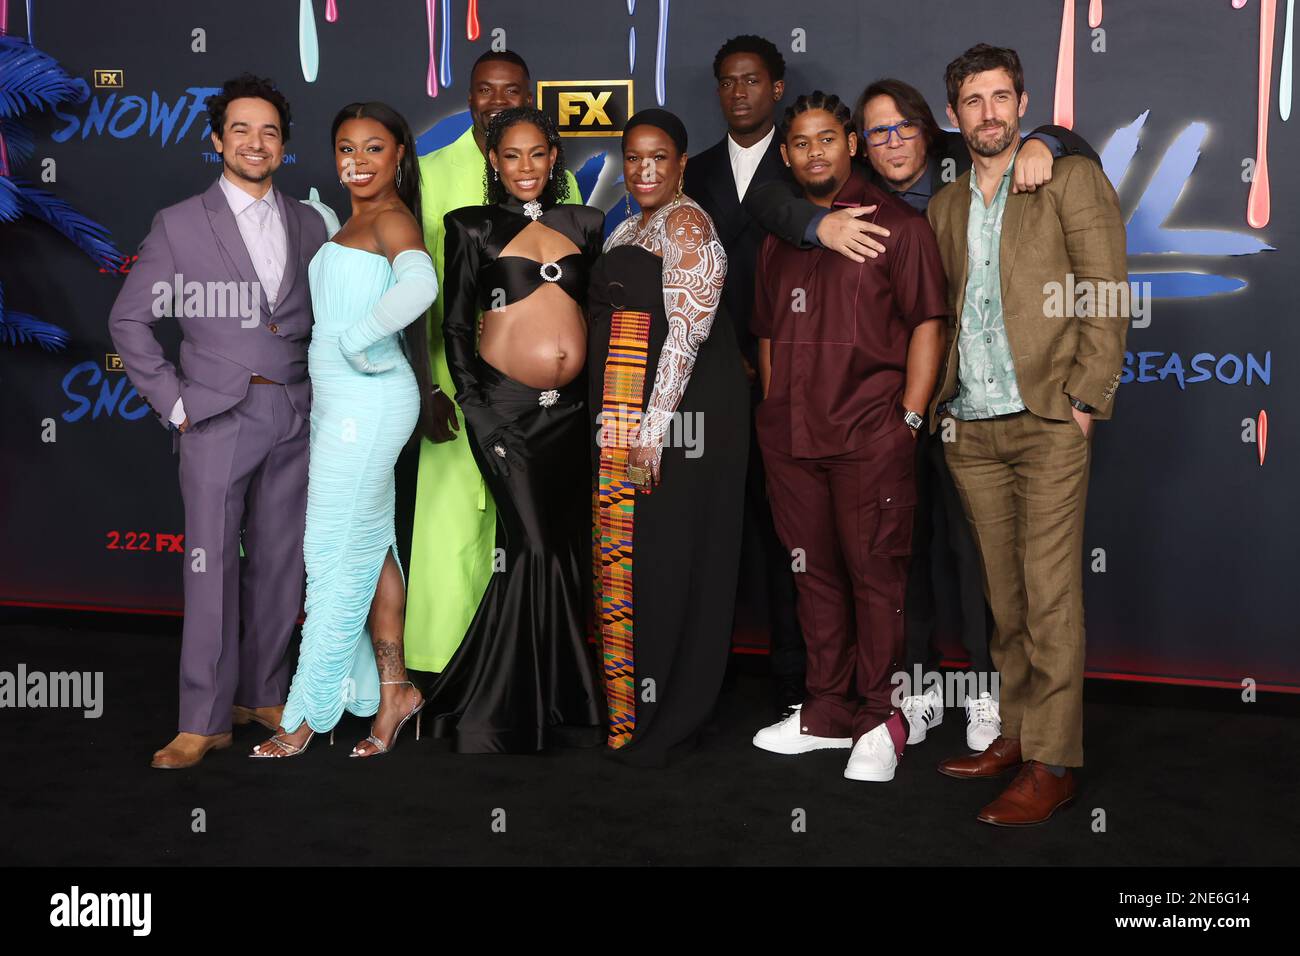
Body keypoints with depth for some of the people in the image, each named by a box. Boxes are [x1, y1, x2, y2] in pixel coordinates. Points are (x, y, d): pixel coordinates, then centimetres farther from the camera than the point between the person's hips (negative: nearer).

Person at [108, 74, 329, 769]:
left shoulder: (309, 225, 11)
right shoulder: (179, 225, 1)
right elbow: (129, 319, 3)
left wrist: (325, 395, 7)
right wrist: (172, 401, -3)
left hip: (294, 417, 3)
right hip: (217, 418, -3)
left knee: (280, 561, 8)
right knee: (212, 564, -4)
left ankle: (263, 694, 22)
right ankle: (205, 720, 4)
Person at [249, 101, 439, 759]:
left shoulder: (392, 218, -11)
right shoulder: (352, 220, 18)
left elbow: (419, 285, -33)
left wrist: (357, 342, -25)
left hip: (367, 406, -9)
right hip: (342, 403, 9)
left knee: (335, 555, -2)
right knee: (368, 546, 12)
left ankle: (308, 714, 8)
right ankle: (392, 688, 21)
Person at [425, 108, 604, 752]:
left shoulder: (585, 224, 13)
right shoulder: (474, 228, 4)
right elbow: (455, 325, 3)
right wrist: (473, 403, -6)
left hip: (572, 409, 4)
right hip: (507, 406, -4)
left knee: (569, 549, 4)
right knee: (536, 546, -10)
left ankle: (560, 701, 18)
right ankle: (498, 713, 4)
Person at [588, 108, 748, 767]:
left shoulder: (684, 224, -9)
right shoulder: (630, 228, 20)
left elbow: (687, 332, -17)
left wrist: (653, 428, -21)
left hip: (678, 417, -9)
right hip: (627, 422, 9)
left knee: (667, 556, -4)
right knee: (627, 552, 12)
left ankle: (667, 721, 6)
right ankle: (630, 707, 23)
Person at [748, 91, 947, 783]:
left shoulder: (895, 223, 1)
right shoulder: (778, 236, 18)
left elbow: (927, 323, -3)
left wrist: (908, 418, -10)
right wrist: (773, 415, 13)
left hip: (869, 436, -5)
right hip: (791, 437, 5)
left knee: (875, 573, -2)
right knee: (815, 574, 10)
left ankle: (879, 720, 8)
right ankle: (827, 711, 21)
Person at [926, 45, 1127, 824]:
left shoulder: (1071, 180, 3)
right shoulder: (945, 207, 18)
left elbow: (1108, 295, -3)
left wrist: (1086, 400, -10)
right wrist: (934, 402, 8)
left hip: (1048, 424, -5)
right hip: (970, 431, 5)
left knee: (1050, 597, -6)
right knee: (1004, 595, 9)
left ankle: (1053, 763, -1)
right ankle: (1018, 733, 19)